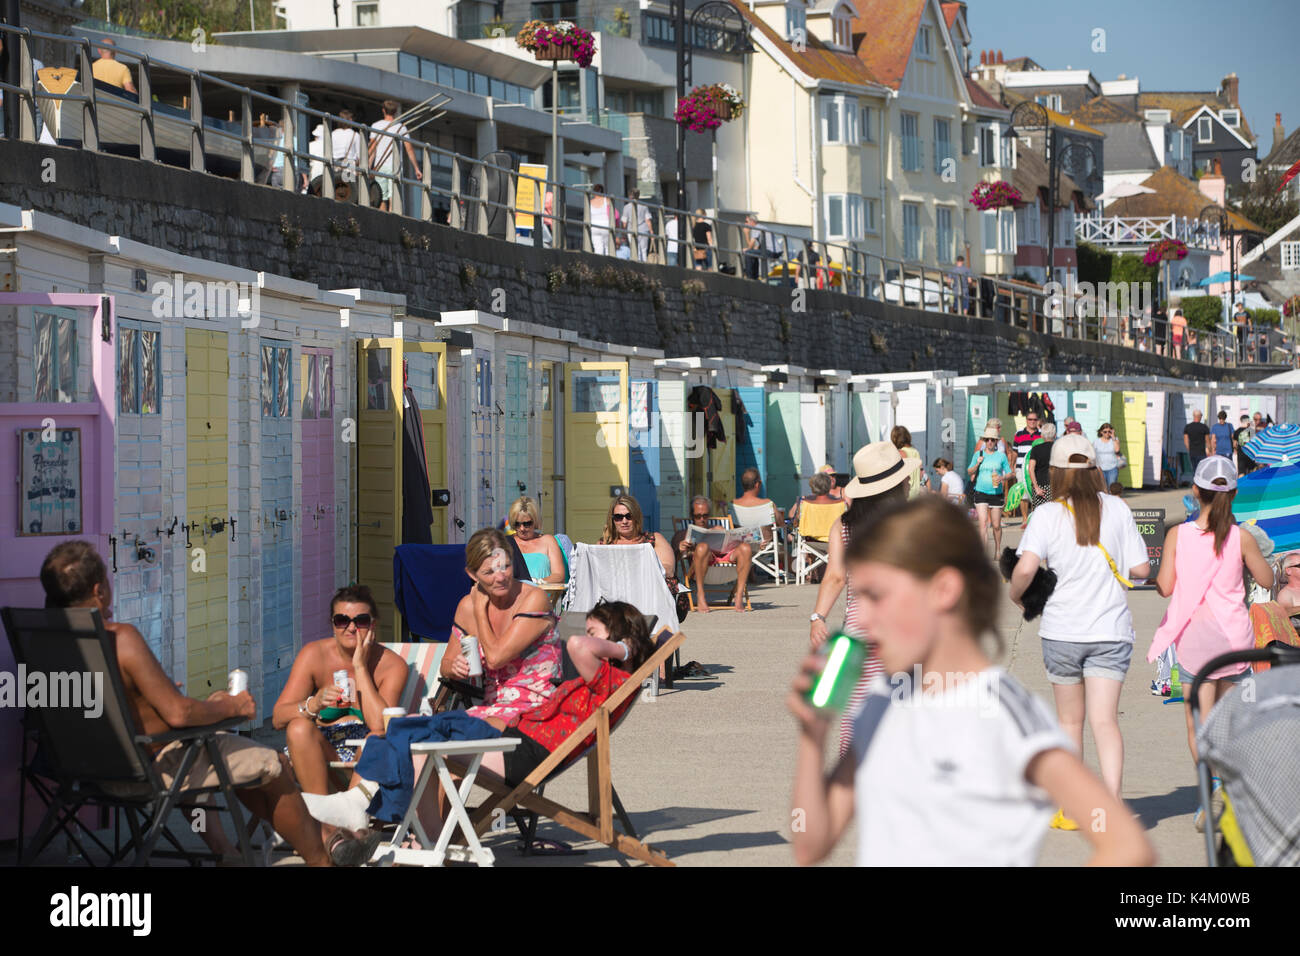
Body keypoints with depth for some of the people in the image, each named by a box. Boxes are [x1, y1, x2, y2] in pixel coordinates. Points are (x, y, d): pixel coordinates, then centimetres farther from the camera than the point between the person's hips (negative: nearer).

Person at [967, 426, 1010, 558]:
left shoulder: (1001, 455, 3)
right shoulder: (978, 454, 6)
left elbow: (1009, 473, 8)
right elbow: (969, 472, 12)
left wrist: (1002, 478, -14)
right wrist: (977, 464, -7)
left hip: (996, 493, 0)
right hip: (980, 492, 0)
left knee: (996, 525, 5)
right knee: (983, 522, -13)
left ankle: (997, 549, 26)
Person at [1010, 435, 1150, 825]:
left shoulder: (1048, 514, -7)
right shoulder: (1117, 509, -1)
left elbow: (1025, 568, -19)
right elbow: (1140, 568, 1)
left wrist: (1016, 595, 1)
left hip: (1062, 631, -1)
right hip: (1111, 630, 1)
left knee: (1069, 720, 14)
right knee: (1104, 721, -2)